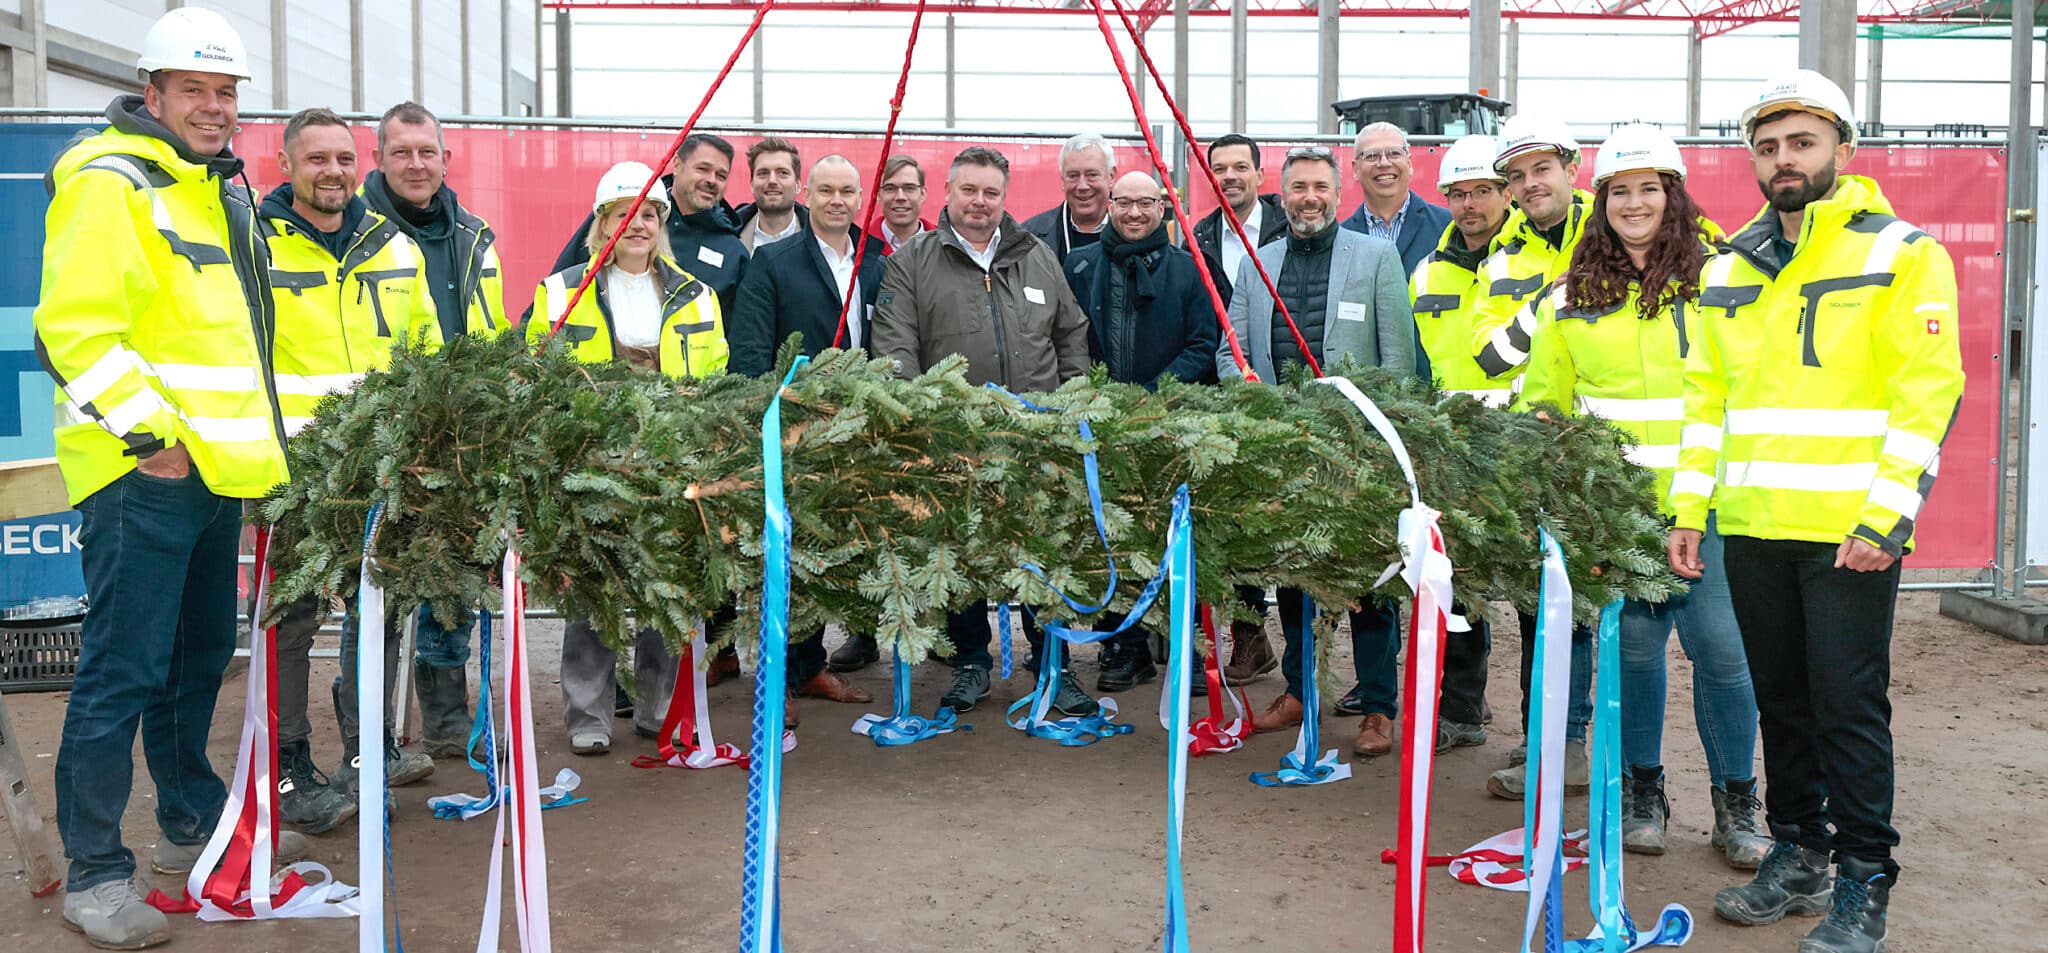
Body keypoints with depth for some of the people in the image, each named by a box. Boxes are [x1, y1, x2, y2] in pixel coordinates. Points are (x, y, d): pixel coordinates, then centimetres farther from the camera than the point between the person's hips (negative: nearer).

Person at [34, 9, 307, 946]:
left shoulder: (219, 185, 19)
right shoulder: (108, 181, -10)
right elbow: (75, 325, -18)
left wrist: (260, 437, 22)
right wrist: (145, 426, -21)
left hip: (213, 467, 9)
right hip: (141, 471, -9)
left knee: (200, 653, 19)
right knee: (122, 671, -5)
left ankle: (193, 820, 35)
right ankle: (94, 873, 5)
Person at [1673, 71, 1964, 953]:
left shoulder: (1901, 254, -3)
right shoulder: (1729, 268, 14)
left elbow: (1928, 394, -10)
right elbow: (1707, 394, 16)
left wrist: (1886, 517, -17)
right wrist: (1689, 507, 8)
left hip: (1850, 533, -5)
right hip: (1752, 527, 5)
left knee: (1848, 707, 0)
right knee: (1782, 701, 14)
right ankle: (1797, 855, 28)